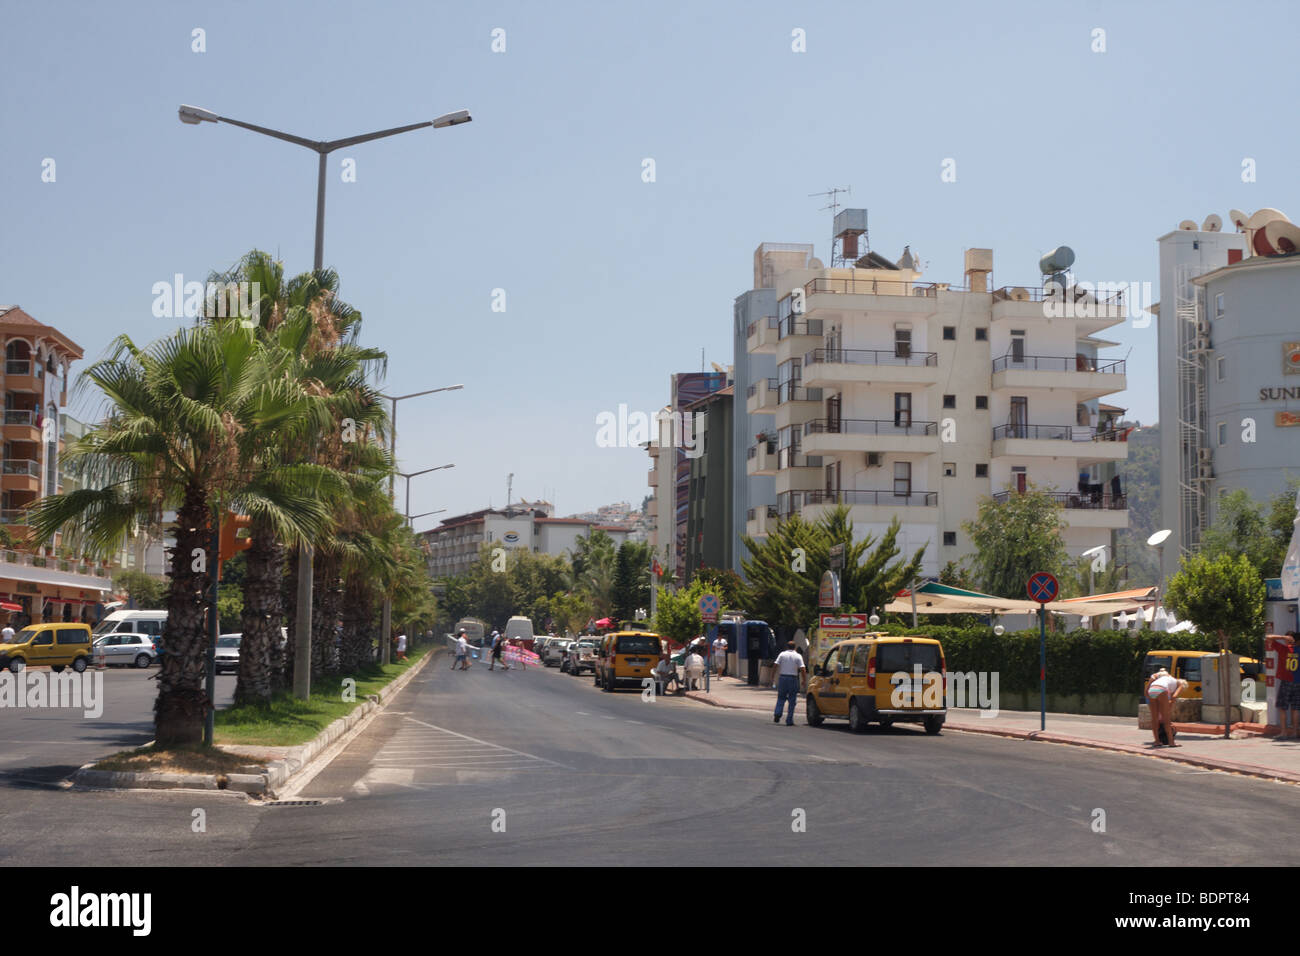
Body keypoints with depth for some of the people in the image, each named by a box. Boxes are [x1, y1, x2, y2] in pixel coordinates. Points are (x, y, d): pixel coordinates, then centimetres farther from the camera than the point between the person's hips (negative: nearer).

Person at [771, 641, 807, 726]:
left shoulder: (782, 654, 4)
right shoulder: (798, 656, 1)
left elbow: (775, 666, -3)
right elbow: (802, 669, -8)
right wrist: (803, 680, 2)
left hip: (782, 678, 1)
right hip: (793, 679, -1)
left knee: (781, 697, 16)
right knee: (792, 700, 5)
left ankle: (777, 714, -4)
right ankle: (789, 720, 2)